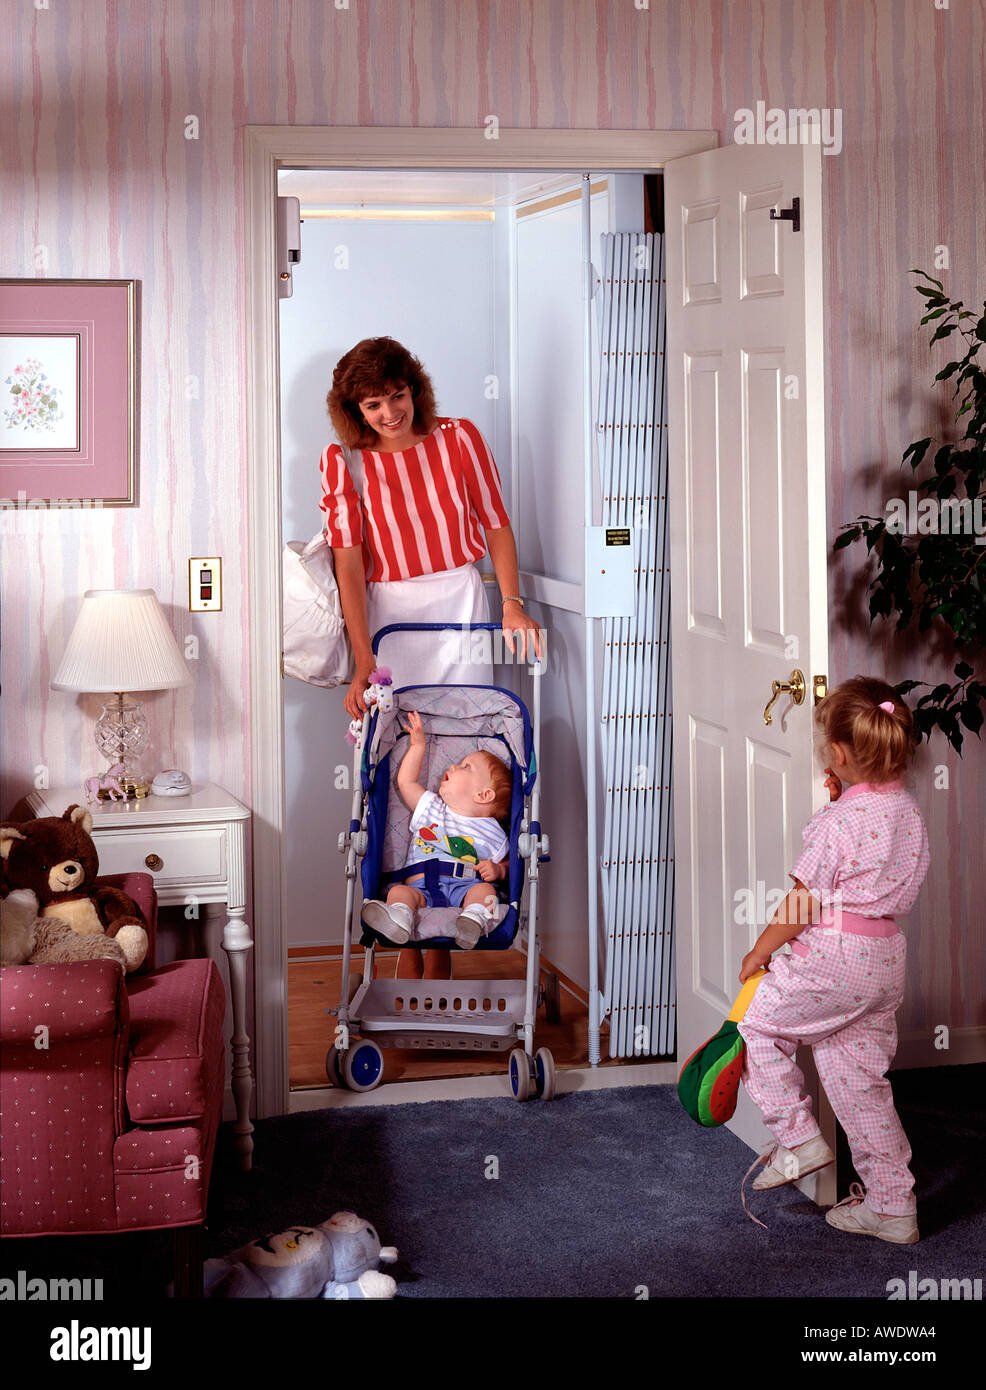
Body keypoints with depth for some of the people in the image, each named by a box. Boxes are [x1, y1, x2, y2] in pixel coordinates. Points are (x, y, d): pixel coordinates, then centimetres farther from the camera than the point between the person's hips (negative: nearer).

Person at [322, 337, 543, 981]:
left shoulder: (459, 438, 3)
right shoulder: (344, 461, 0)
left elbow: (496, 524, 9)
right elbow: (350, 560, -8)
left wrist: (512, 602, -5)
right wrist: (363, 660, -16)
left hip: (460, 608, 0)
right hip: (387, 619, 0)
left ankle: (442, 950, 7)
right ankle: (409, 942, 9)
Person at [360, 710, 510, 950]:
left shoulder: (493, 834, 16)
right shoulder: (431, 808, 27)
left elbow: (505, 864, 21)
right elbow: (406, 781, 33)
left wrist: (497, 869, -3)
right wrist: (418, 746, 35)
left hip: (463, 889, -2)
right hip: (422, 887, 2)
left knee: (485, 890, -33)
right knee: (399, 891, -29)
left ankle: (473, 922, -61)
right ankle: (398, 922, -59)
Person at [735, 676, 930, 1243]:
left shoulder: (839, 822, -18)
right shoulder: (907, 808, 6)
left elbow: (802, 906, -13)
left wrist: (760, 951, 1)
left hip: (835, 958, -8)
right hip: (887, 961, 8)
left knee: (757, 1021, 12)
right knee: (861, 1081, 15)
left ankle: (799, 1137, 12)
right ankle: (892, 1206, 20)